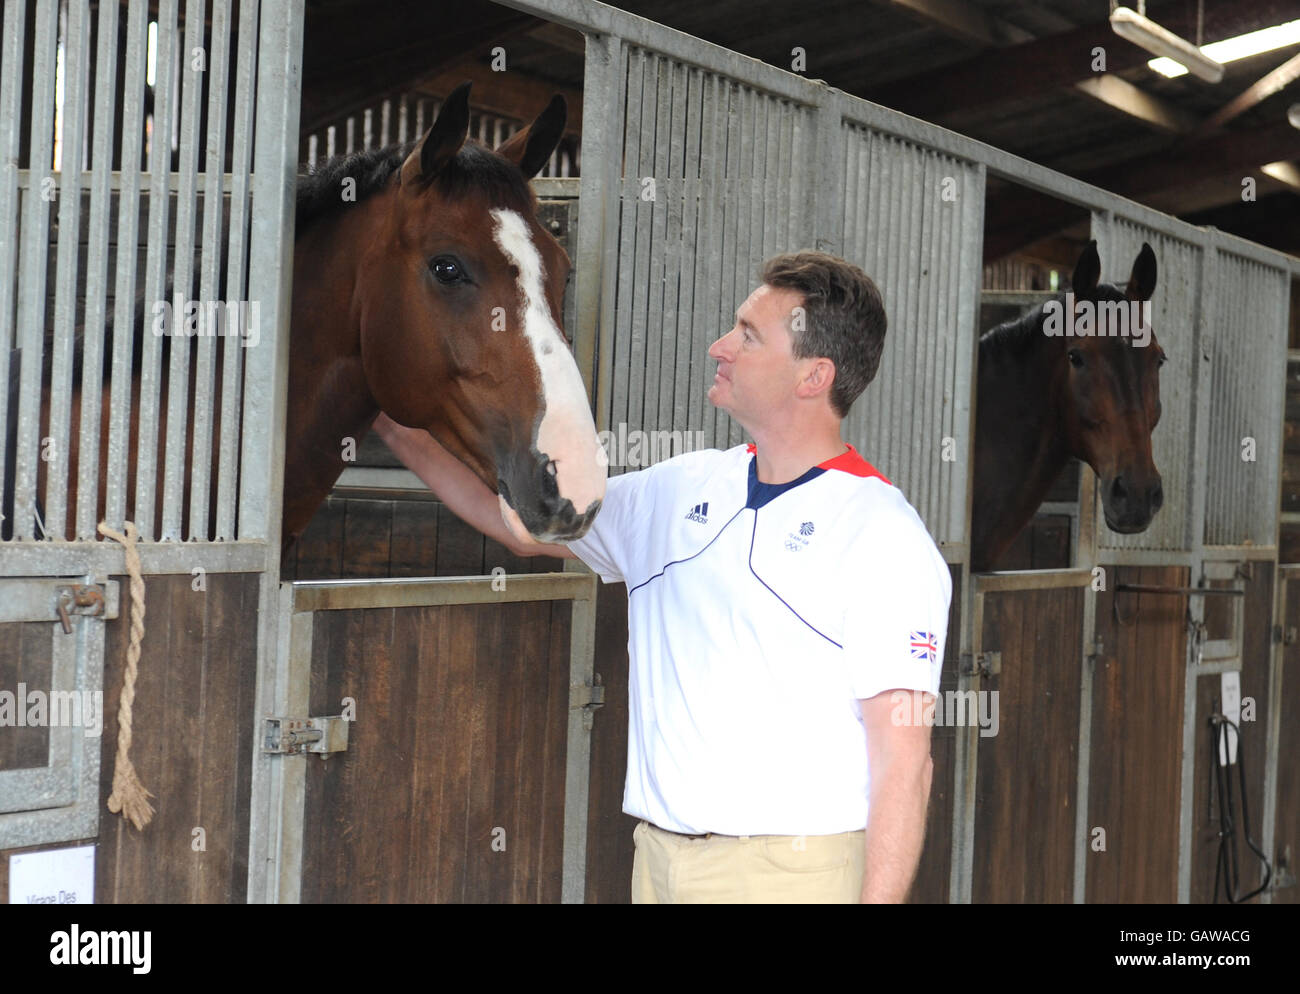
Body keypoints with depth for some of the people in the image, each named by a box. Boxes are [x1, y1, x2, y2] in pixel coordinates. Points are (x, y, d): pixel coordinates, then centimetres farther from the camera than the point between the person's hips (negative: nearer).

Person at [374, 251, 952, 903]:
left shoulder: (882, 538, -11)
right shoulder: (679, 490, 9)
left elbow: (903, 760, -15)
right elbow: (523, 522, 22)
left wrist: (878, 897, -21)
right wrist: (394, 425, 22)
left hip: (792, 871, -6)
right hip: (658, 857, 6)